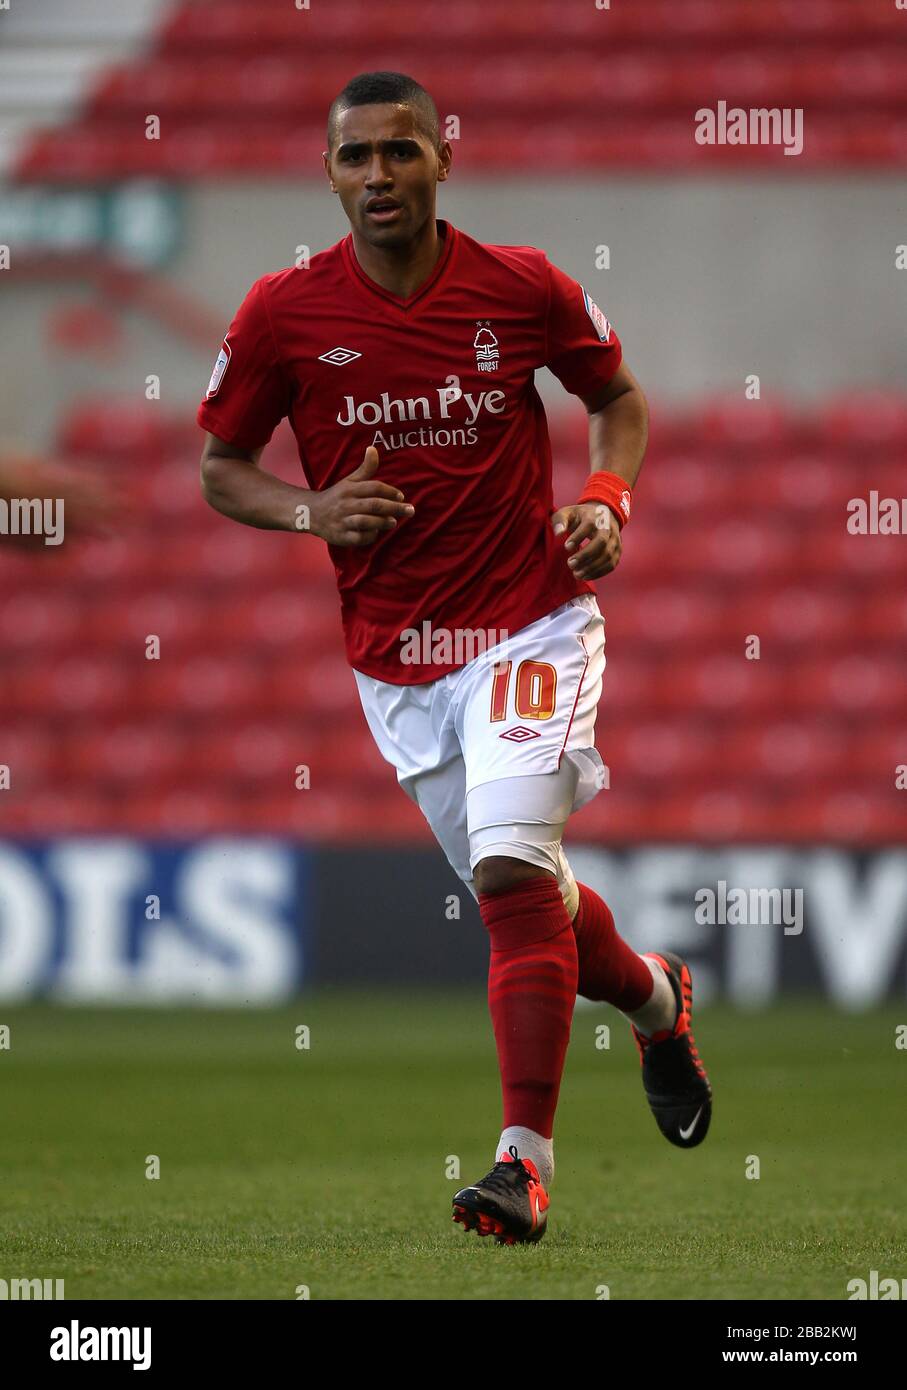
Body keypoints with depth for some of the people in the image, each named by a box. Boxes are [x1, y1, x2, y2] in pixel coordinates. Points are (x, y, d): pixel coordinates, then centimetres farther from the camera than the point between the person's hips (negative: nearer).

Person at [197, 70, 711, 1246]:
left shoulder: (523, 289, -6)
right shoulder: (284, 313, -5)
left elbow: (617, 396, 11)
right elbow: (219, 468, 5)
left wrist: (607, 499, -8)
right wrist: (313, 512, -15)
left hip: (529, 626, -3)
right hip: (392, 656, 3)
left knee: (513, 867, -21)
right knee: (523, 896, 13)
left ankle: (526, 1159, -18)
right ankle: (653, 997, 46)